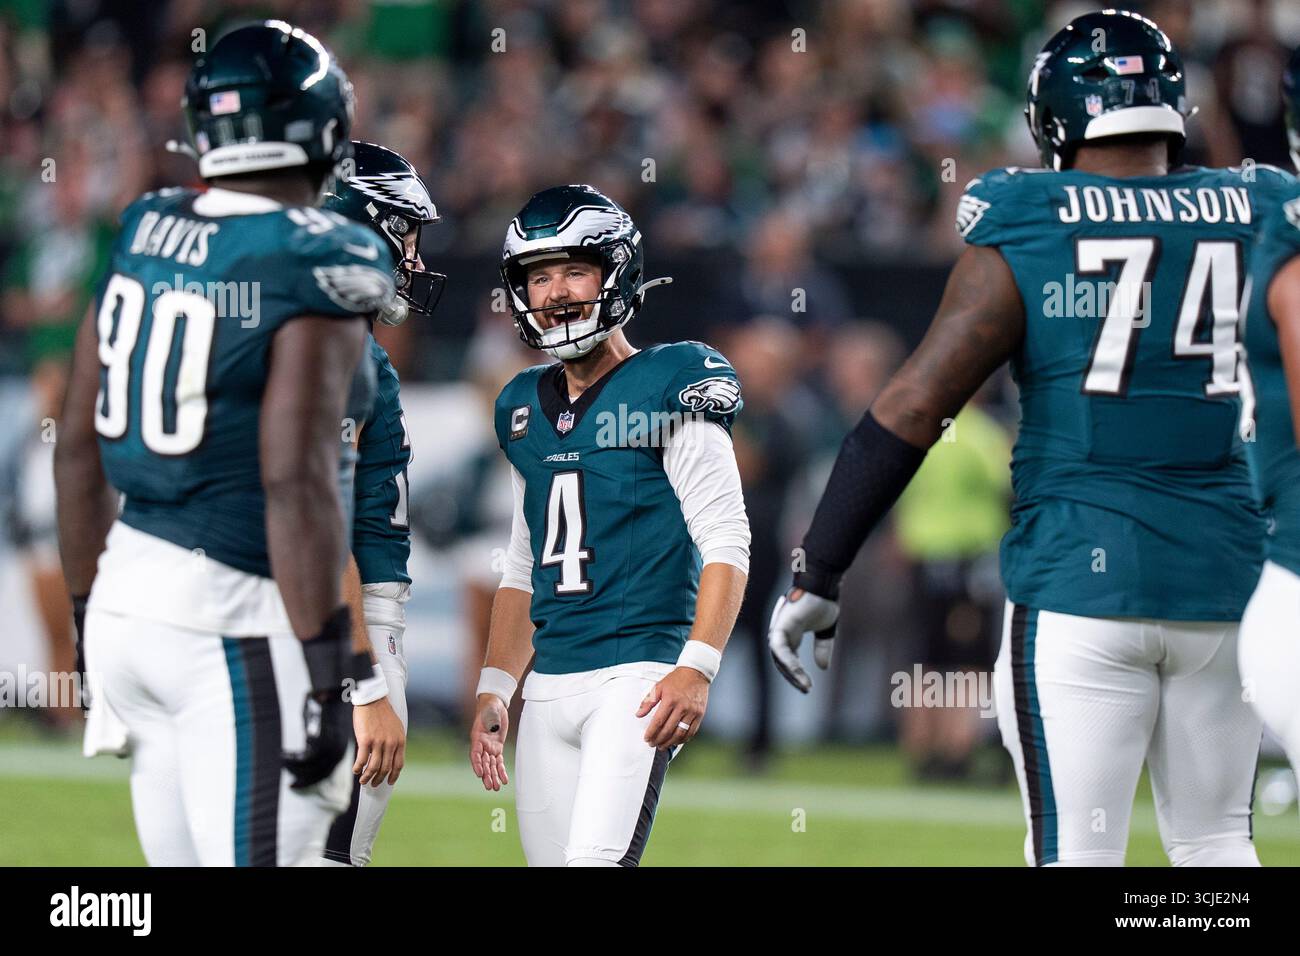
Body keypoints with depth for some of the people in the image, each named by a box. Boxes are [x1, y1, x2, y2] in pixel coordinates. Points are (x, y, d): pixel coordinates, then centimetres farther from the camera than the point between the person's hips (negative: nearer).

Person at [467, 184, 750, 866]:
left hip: (638, 674, -7)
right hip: (549, 683, 7)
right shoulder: (525, 409, 17)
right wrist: (493, 692, 16)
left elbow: (726, 543, -8)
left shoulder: (669, 389, -3)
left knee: (595, 860, -21)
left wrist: (696, 667, -19)